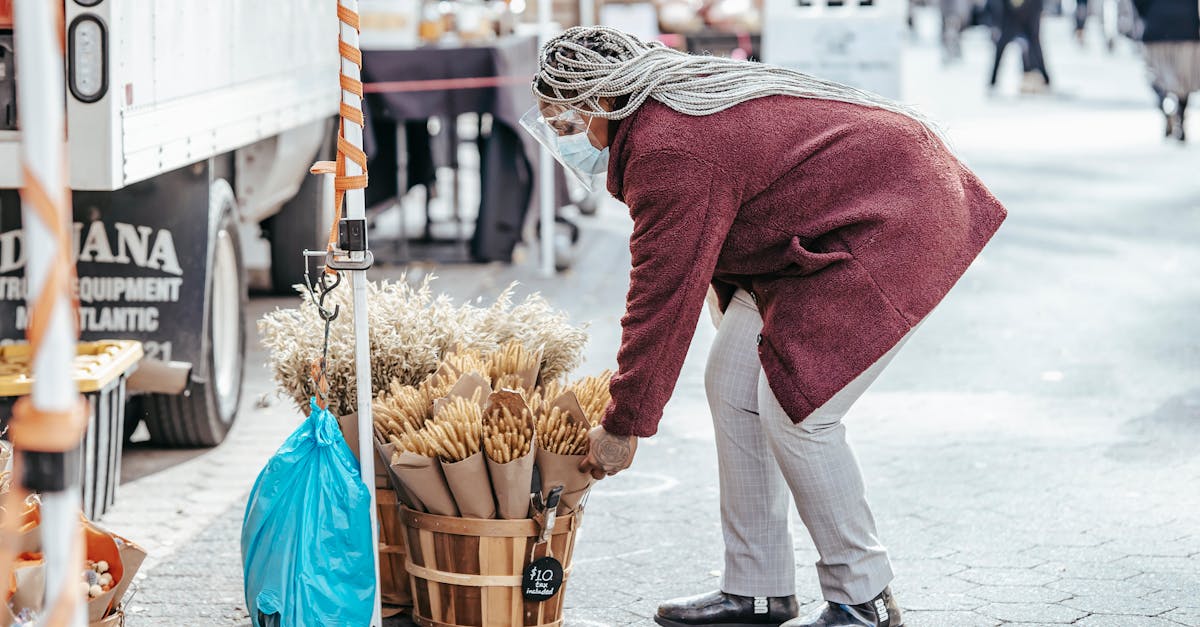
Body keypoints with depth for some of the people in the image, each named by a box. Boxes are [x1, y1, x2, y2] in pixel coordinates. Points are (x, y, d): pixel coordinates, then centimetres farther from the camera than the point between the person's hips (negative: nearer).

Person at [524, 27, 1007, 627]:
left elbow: (662, 297, -22)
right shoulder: (674, 101, 7)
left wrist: (624, 426, -14)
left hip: (891, 220, -11)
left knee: (795, 409, -14)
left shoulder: (669, 154, -25)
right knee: (731, 383, 8)